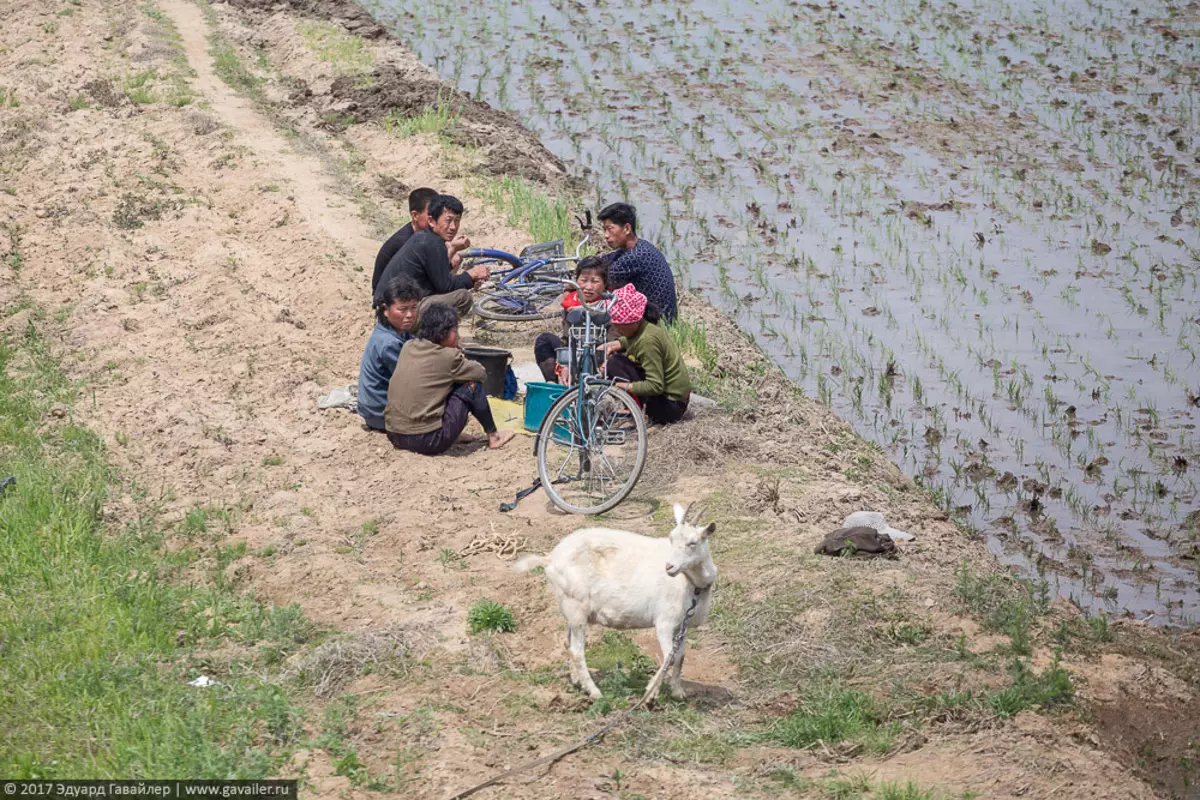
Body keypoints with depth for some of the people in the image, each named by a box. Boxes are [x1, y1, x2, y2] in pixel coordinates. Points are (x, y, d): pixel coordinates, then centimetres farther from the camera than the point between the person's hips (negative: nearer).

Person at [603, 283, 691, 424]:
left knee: (615, 362, -17)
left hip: (669, 405, -10)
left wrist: (625, 386, -26)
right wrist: (619, 344, 5)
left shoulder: (648, 340, -26)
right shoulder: (648, 325, 0)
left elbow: (656, 386, -27)